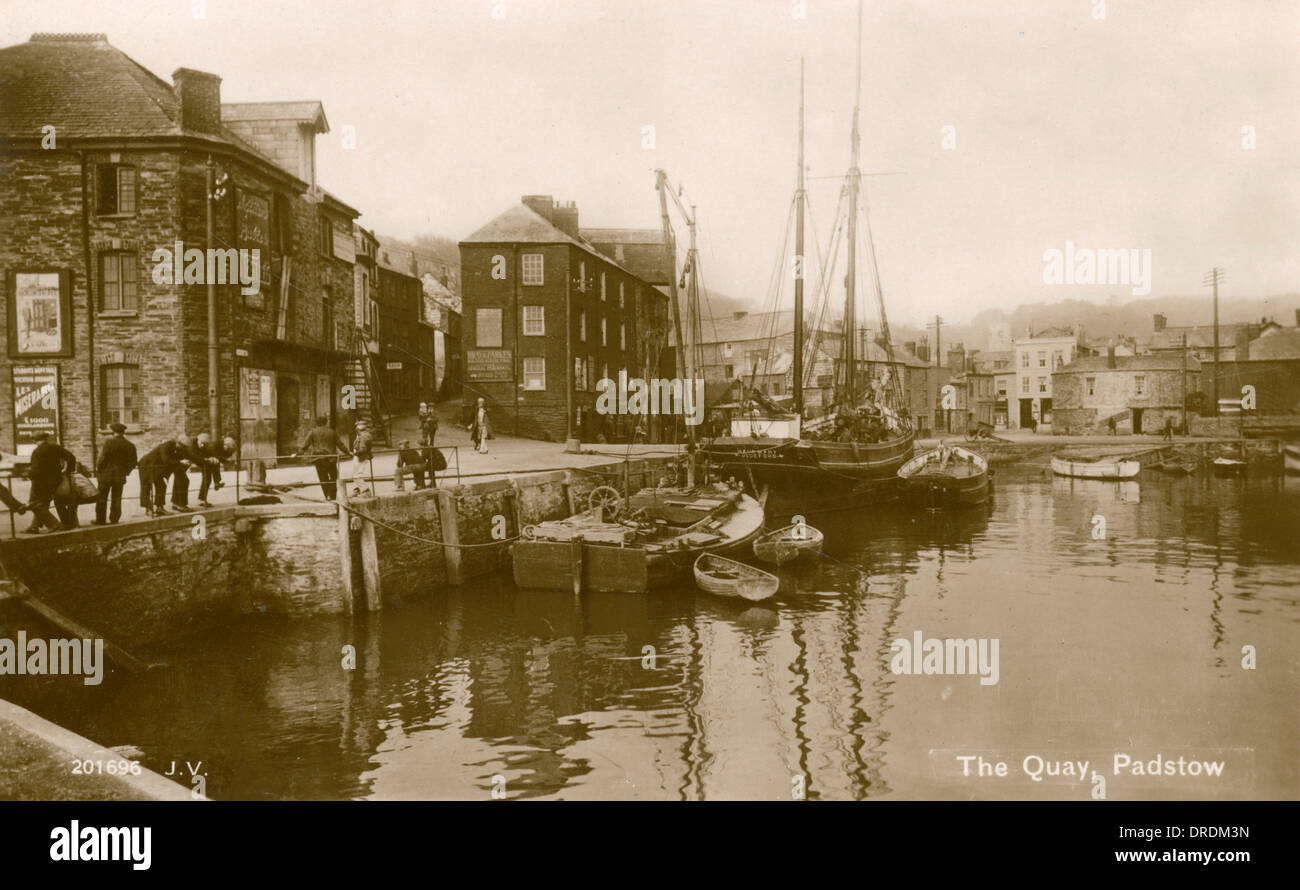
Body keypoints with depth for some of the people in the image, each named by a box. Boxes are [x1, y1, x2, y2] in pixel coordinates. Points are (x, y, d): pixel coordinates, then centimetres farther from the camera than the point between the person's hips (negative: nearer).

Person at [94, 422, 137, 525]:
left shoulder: (109, 443, -14)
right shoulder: (130, 446, 0)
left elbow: (103, 459, -15)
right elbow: (133, 463, 4)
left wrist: (98, 469, 2)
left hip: (106, 475, -4)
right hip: (120, 477, 4)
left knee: (102, 498, 7)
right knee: (116, 499, 12)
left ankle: (101, 520, 10)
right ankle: (114, 519, 14)